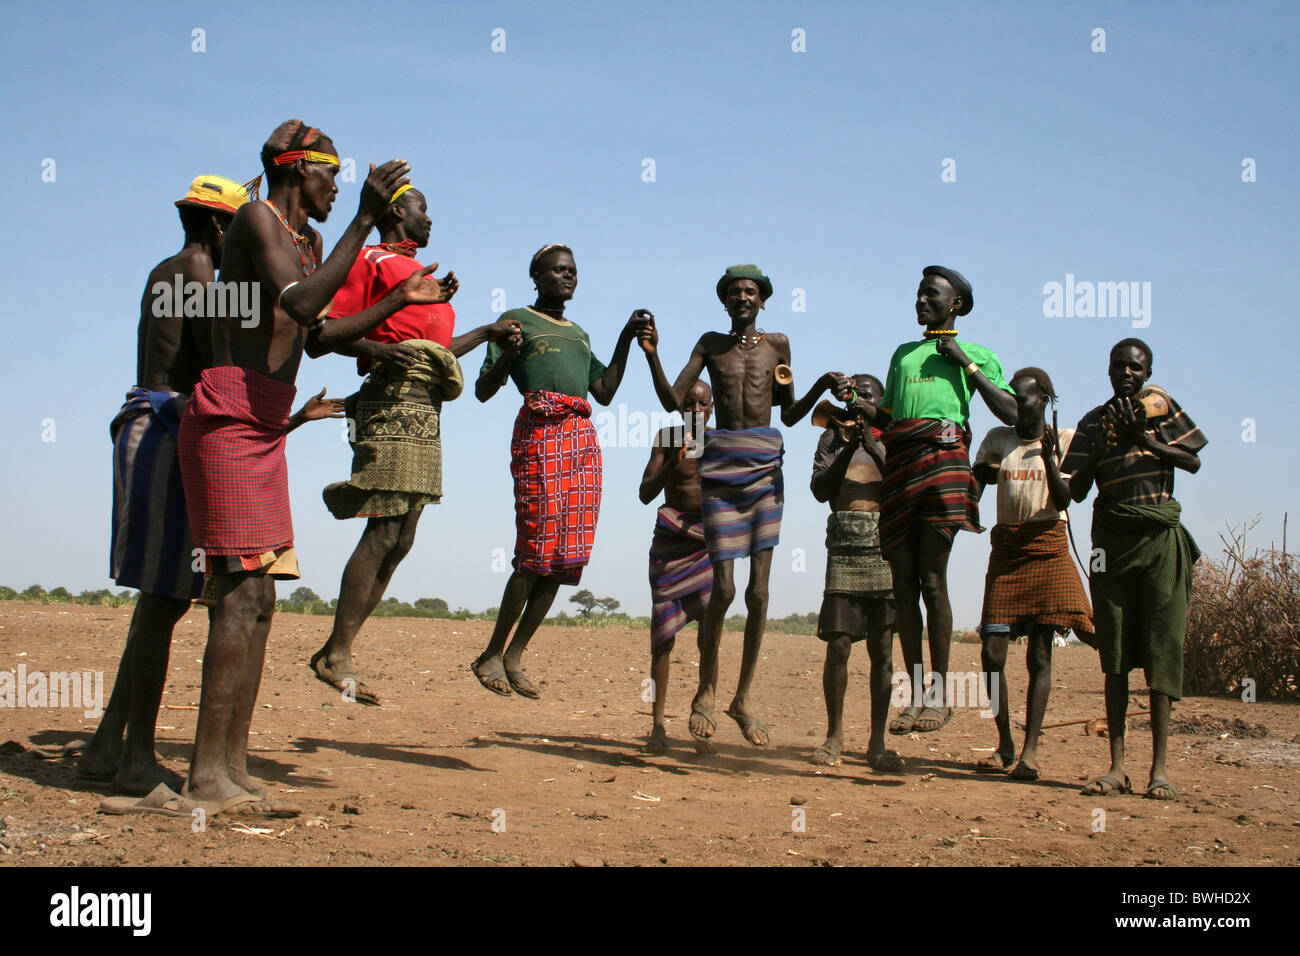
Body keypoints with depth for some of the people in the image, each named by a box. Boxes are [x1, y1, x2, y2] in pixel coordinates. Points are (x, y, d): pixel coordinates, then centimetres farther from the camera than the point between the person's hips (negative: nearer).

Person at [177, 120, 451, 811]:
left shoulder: (307, 242, 22)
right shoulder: (258, 219, -6)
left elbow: (317, 337, 28)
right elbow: (302, 303, -21)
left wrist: (401, 300, 29)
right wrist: (365, 220, -18)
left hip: (265, 432, 10)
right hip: (227, 422, -10)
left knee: (259, 599, 6)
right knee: (241, 592, -15)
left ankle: (234, 763, 10)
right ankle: (207, 771, -12)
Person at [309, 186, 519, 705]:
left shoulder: (417, 270, 29)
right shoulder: (371, 261, 3)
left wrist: (487, 332, 35)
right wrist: (378, 349, -21)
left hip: (426, 412, 9)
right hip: (394, 403, -9)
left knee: (400, 539, 4)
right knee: (384, 533, -15)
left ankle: (335, 652, 6)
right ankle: (337, 654, -12)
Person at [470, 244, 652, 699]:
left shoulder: (579, 333, 27)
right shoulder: (516, 320, 8)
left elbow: (604, 392, 20)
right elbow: (483, 390, 3)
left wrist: (626, 338, 16)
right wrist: (508, 355, -16)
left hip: (582, 439, 7)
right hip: (539, 434, -6)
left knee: (564, 555, -1)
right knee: (536, 550, -13)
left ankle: (514, 657, 5)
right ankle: (491, 655, -2)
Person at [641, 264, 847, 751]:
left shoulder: (777, 344, 13)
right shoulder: (710, 344, 11)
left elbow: (788, 414, 18)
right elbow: (672, 401, 4)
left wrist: (821, 386, 2)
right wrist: (651, 355, -7)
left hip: (765, 466, 2)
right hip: (721, 465, -1)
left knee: (759, 590, -2)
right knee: (724, 587, -9)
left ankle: (743, 697, 10)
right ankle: (706, 693, 9)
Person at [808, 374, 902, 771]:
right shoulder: (832, 438, 13)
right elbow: (821, 490, 0)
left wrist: (873, 447, -13)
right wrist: (847, 446, -10)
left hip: (886, 552, 0)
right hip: (844, 552, 0)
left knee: (882, 649, -2)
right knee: (838, 645, -8)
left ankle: (877, 743, 2)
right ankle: (834, 736, 3)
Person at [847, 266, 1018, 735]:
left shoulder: (977, 355, 14)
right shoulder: (904, 353, 28)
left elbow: (1011, 413, 3)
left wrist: (967, 363, 0)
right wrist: (854, 399, 7)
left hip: (942, 456, -5)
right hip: (899, 465, 5)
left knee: (932, 579, -11)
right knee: (904, 585, 0)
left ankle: (940, 693, -6)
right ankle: (916, 694, 4)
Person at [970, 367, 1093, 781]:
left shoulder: (1064, 440, 3)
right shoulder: (997, 439, 10)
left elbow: (1062, 500, -5)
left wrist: (1049, 457, -18)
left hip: (1046, 548, -3)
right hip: (1005, 548, 3)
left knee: (1039, 653, -5)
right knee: (992, 651, -4)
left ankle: (1030, 750, -5)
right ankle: (1004, 746, 8)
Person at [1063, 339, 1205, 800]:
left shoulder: (1159, 403, 8)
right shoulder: (1093, 421, 13)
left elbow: (1193, 462, 3)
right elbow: (1077, 489, 7)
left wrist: (1143, 438, -8)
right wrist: (1102, 443, -7)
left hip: (1160, 536, -2)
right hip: (1111, 539, 2)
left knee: (1161, 650, -5)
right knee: (1115, 655, 1)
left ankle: (1159, 767, -3)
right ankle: (1116, 767, 3)